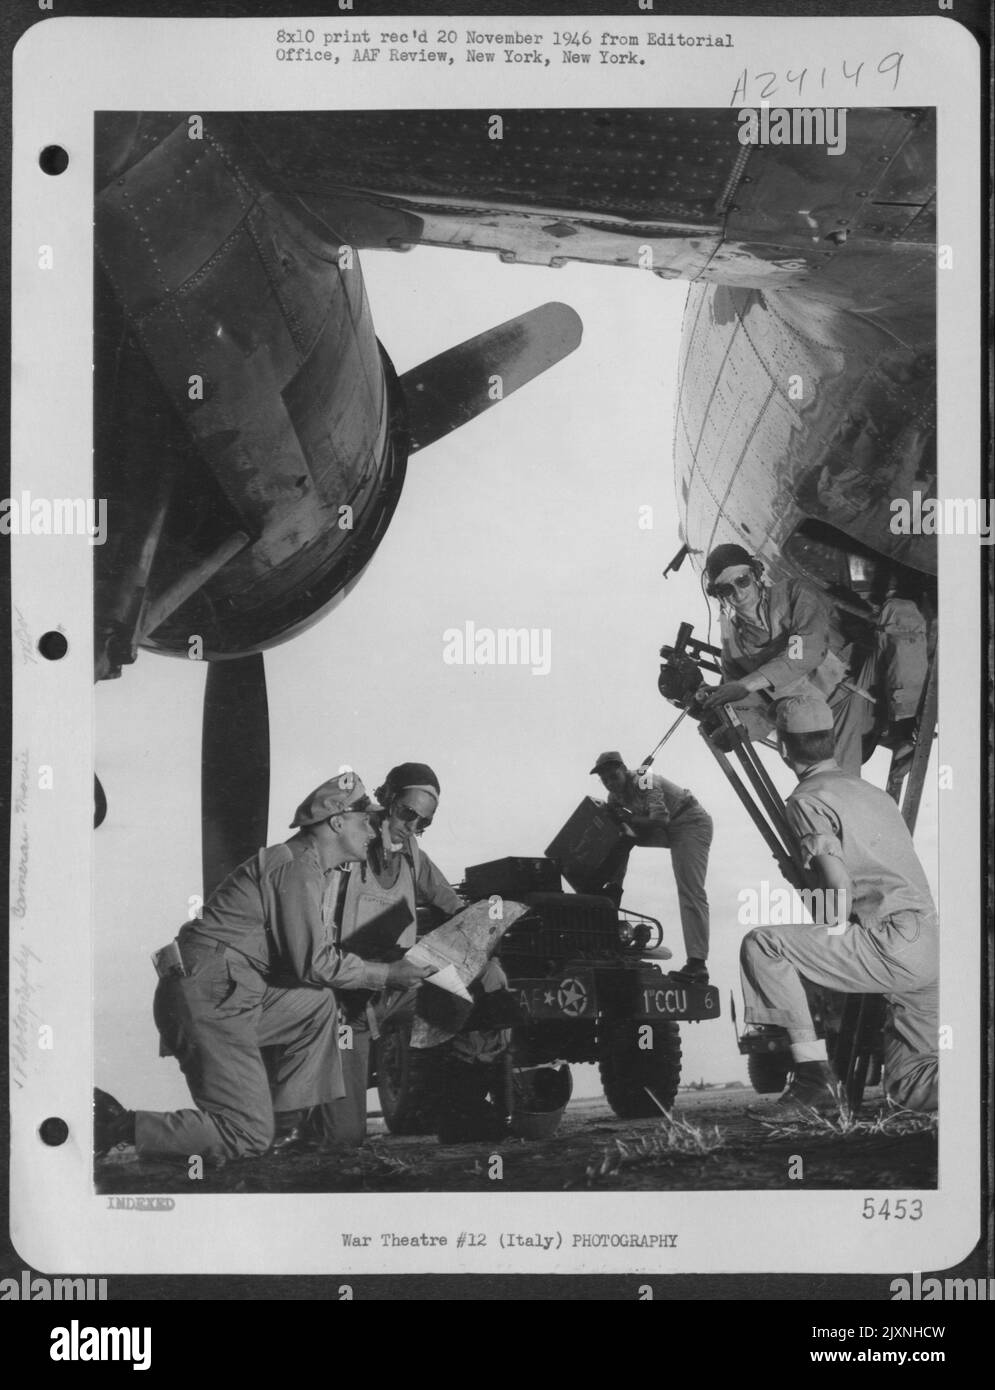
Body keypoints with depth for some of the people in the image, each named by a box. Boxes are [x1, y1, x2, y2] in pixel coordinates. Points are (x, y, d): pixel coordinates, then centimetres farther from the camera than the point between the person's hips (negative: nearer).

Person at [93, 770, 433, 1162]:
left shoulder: (322, 870, 19)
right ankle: (114, 1127, -9)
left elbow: (313, 953, 19)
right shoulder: (297, 867, -12)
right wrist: (390, 974, -4)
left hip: (234, 994, 10)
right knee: (249, 1138, -10)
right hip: (206, 998, -10)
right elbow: (315, 964, -13)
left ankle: (283, 1122, 13)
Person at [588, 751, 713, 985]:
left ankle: (697, 964, -26)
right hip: (670, 832, 9)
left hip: (692, 823, -9)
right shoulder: (616, 796, 3)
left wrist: (628, 819, -22)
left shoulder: (643, 782, -21)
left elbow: (661, 819, -32)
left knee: (690, 894, -19)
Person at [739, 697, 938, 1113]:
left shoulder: (808, 799, -2)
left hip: (891, 944, -8)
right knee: (909, 1088, 17)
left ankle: (814, 1073, -9)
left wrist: (833, 941, -3)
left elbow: (840, 882, -17)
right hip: (933, 950, 8)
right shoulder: (874, 792, 25)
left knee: (761, 944, -7)